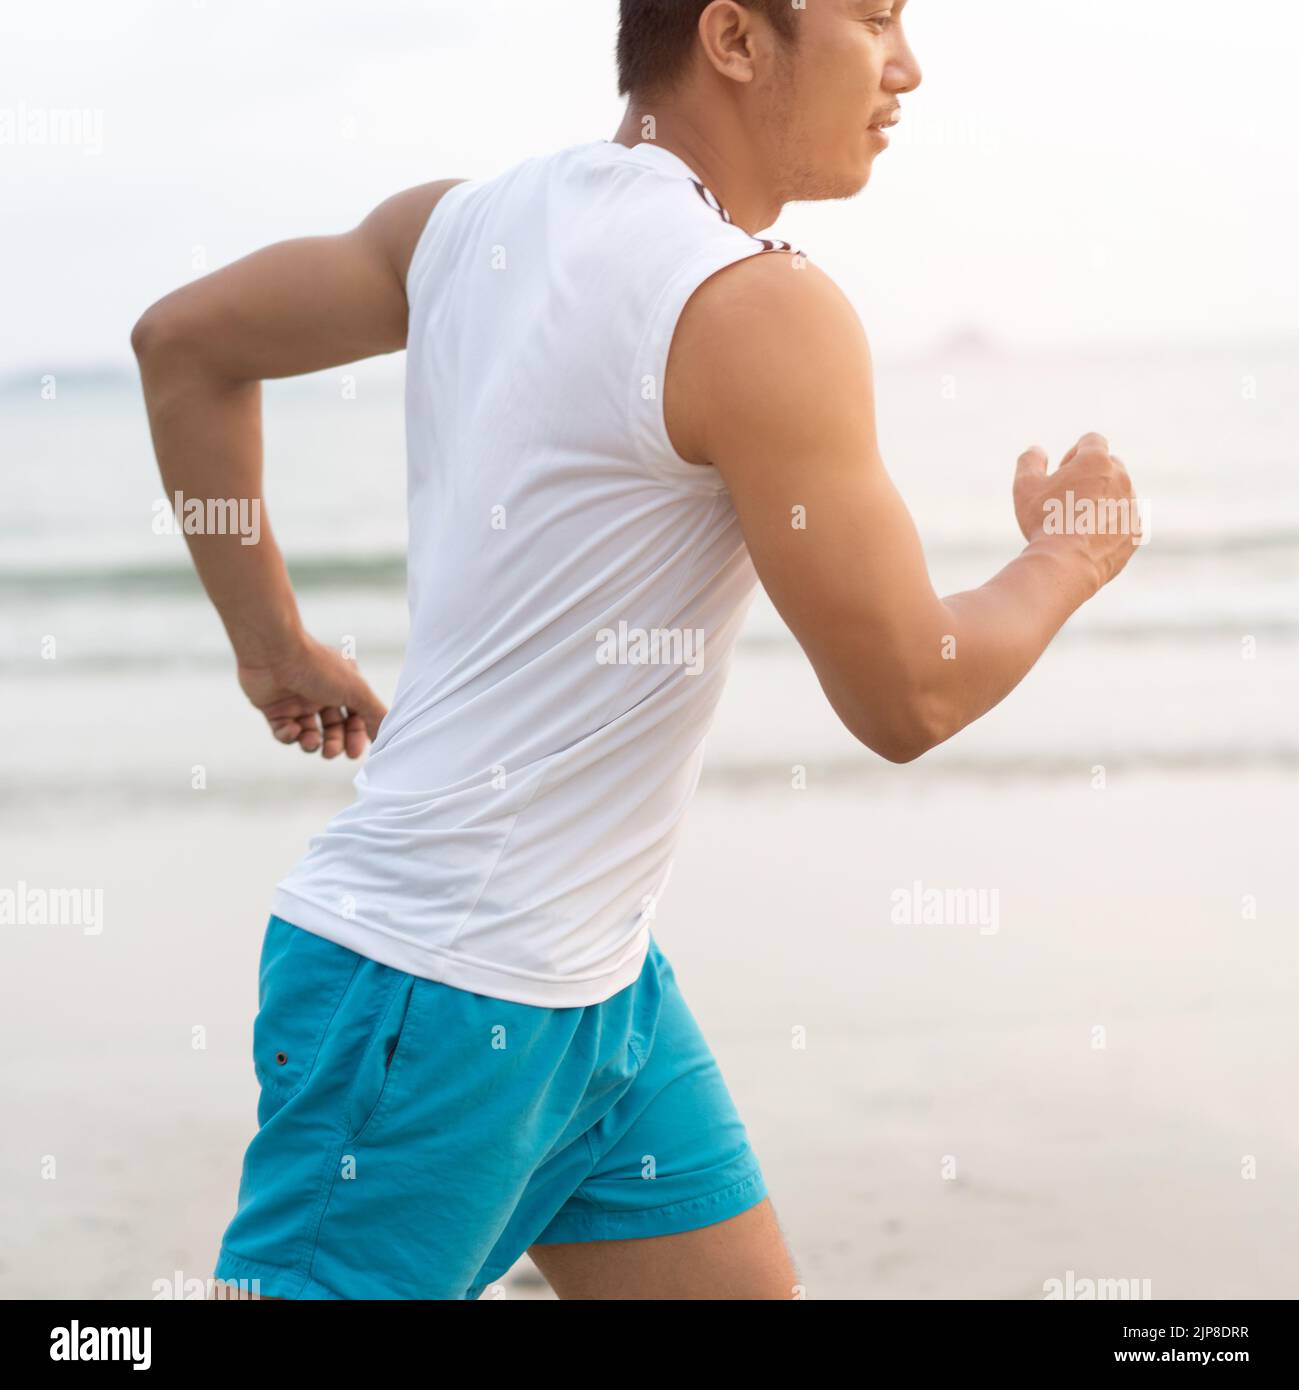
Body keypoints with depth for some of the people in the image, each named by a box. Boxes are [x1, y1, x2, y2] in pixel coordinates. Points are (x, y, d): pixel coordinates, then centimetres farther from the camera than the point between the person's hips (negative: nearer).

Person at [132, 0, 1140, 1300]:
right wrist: (1067, 559, 5)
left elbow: (184, 340, 15)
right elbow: (906, 697, -15)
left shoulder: (473, 219, 5)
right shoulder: (761, 313, -19)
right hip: (441, 999, -9)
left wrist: (274, 645, 19)